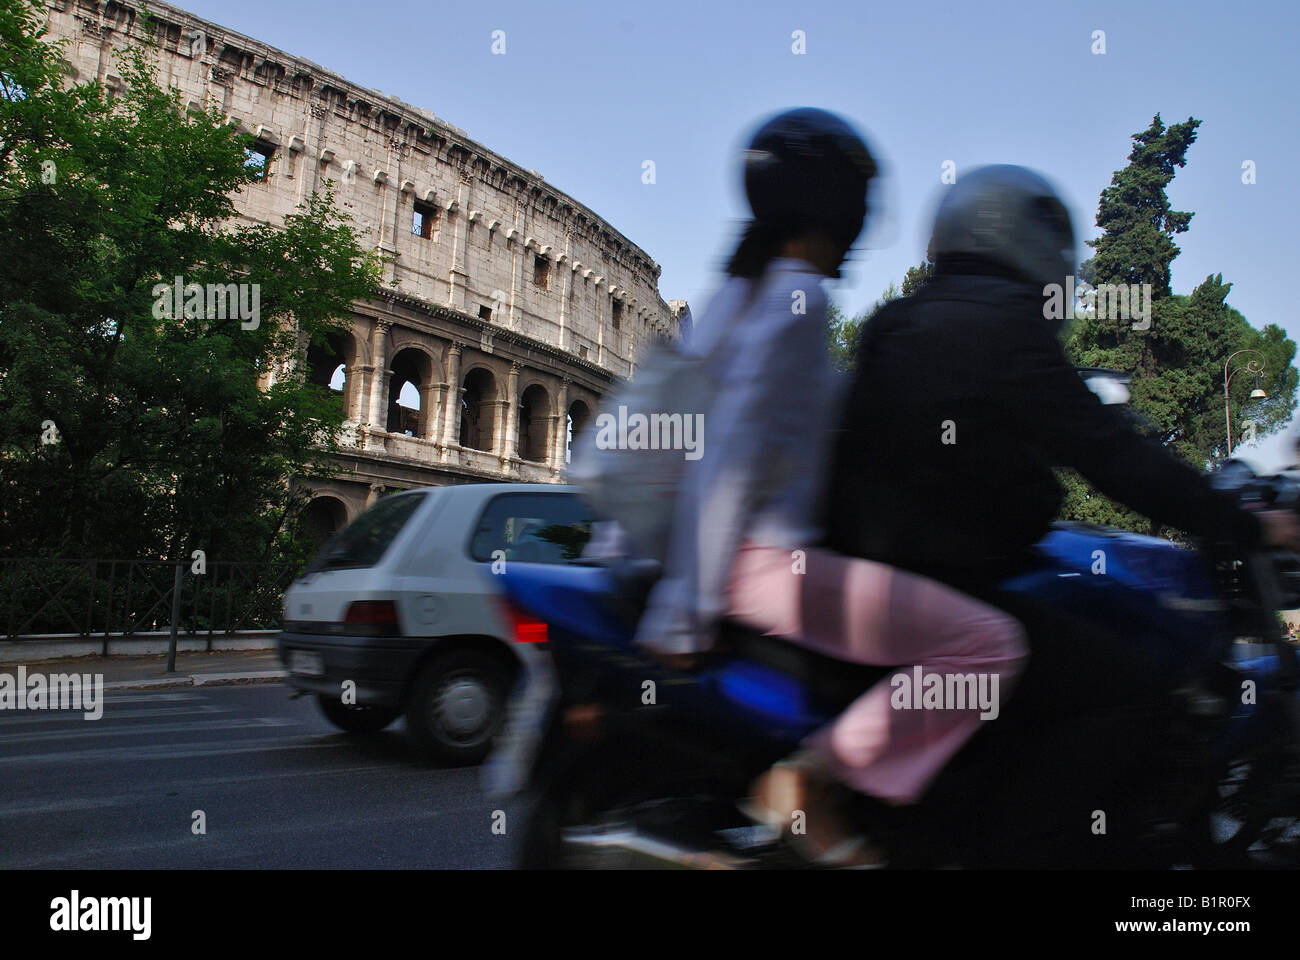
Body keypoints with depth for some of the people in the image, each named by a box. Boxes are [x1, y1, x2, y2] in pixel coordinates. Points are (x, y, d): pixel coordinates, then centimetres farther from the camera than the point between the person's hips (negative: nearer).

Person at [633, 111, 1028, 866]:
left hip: (745, 550, 10)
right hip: (766, 560, -10)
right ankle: (807, 779, -13)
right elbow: (733, 450, -21)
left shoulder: (743, 289, 16)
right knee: (990, 645, -15)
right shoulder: (797, 297, -13)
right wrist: (689, 611, -21)